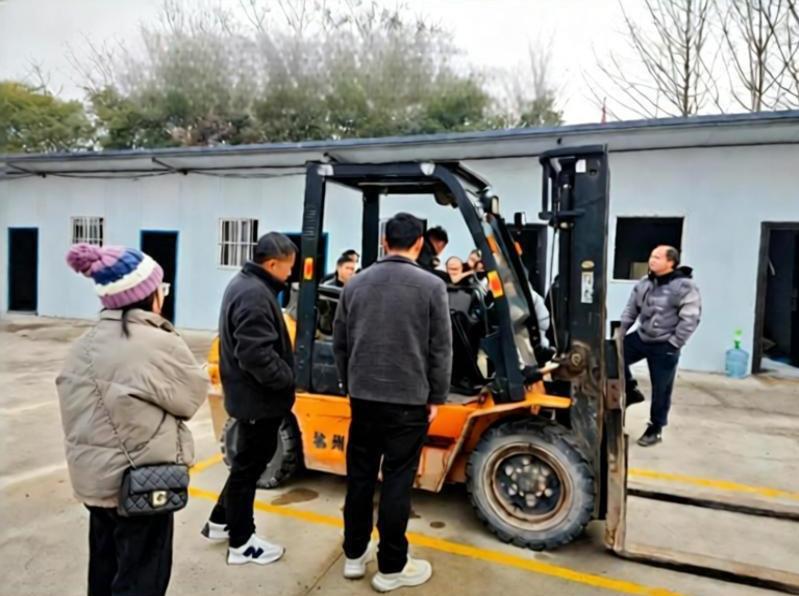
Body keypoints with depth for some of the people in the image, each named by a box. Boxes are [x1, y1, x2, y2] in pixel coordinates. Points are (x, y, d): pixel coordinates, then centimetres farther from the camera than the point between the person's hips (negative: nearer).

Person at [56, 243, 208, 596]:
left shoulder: (85, 345, 3)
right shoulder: (159, 345, -21)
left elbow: (76, 402, 7)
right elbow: (192, 396, -10)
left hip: (93, 475, 8)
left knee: (106, 567, 25)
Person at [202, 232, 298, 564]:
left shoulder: (244, 284, 11)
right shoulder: (255, 295, -24)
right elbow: (256, 353, -31)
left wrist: (282, 376, 14)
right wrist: (287, 378, -18)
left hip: (249, 393, 10)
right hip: (258, 397, -10)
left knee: (249, 461, 23)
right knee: (249, 465, 4)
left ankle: (220, 522, 37)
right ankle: (241, 544, 21)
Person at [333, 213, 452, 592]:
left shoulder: (355, 284, 4)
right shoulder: (431, 286, -9)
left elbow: (339, 343, 9)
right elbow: (441, 350, -7)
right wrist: (436, 397, 4)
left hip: (363, 396, 4)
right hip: (408, 399, -4)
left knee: (360, 475, 15)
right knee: (397, 481, 5)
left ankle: (354, 554, 29)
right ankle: (391, 567, 19)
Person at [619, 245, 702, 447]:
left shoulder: (684, 286, -16)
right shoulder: (644, 283, 4)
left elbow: (690, 319, -18)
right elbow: (631, 309, 10)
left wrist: (673, 343, -17)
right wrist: (621, 331, 2)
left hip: (664, 346, -6)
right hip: (641, 337, 6)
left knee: (661, 390, 6)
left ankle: (655, 430, 24)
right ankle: (631, 391, 20)